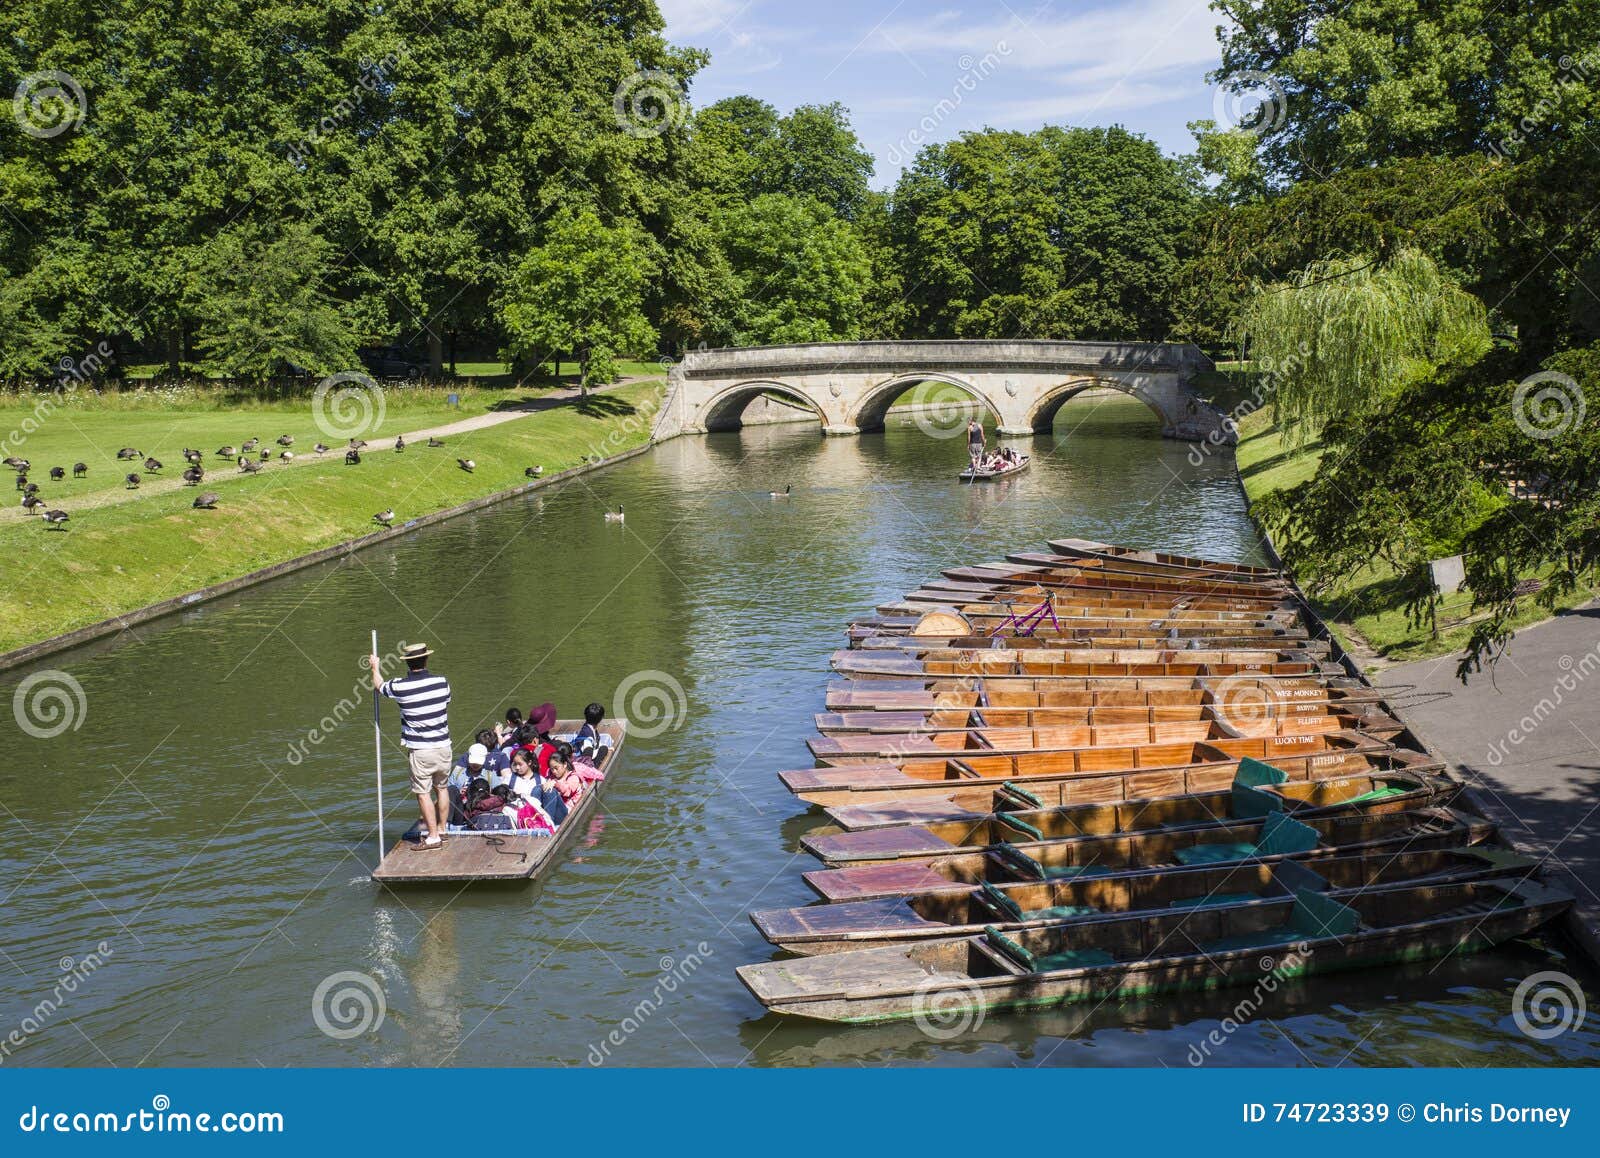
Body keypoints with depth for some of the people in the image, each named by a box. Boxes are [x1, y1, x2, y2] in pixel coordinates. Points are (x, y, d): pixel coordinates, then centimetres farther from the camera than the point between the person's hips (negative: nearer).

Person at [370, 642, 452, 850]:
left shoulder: (400, 686, -13)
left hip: (420, 750, -4)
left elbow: (379, 686, 10)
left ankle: (433, 837, 3)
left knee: (423, 793, 3)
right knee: (442, 788, 17)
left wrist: (375, 667, 30)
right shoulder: (442, 682, -4)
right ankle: (441, 830, 27)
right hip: (443, 745, 4)